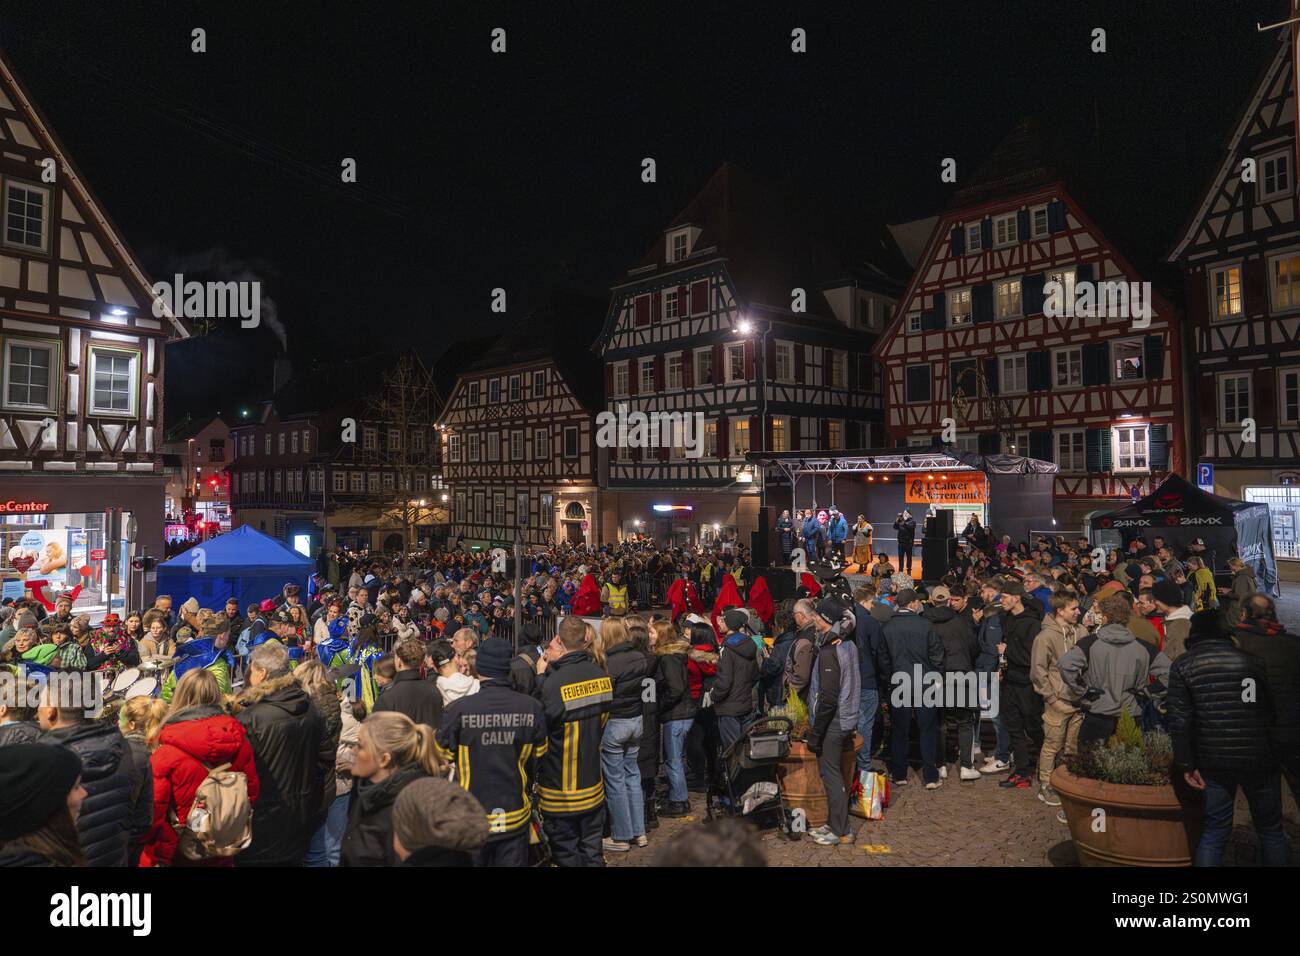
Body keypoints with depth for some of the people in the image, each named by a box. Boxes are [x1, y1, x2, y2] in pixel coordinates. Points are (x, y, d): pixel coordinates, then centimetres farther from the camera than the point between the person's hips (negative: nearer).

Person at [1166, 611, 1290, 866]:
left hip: (1214, 761, 0)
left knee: (1214, 832, 9)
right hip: (1259, 759, 0)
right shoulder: (1253, 657, 1)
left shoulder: (1182, 666, -2)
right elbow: (1277, 707, 5)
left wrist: (1186, 764, -2)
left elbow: (1179, 720, -6)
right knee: (1271, 830, 16)